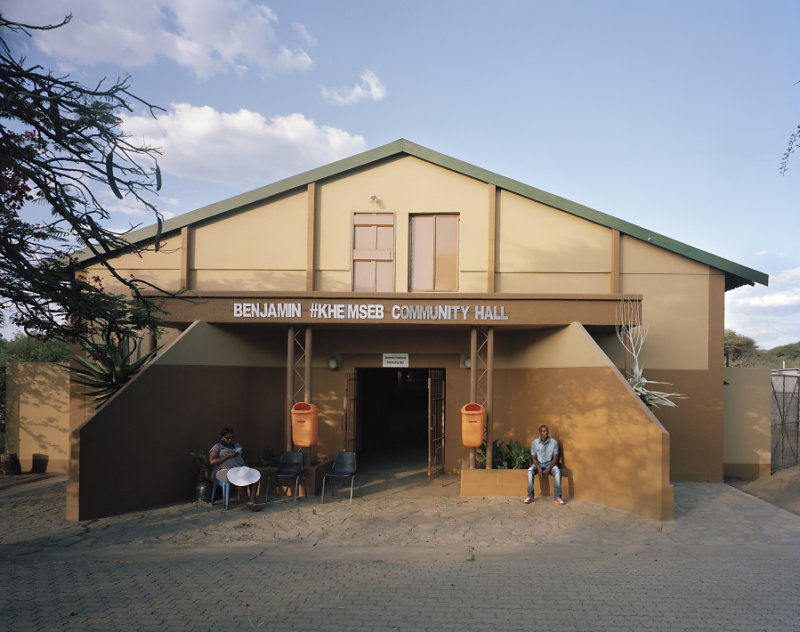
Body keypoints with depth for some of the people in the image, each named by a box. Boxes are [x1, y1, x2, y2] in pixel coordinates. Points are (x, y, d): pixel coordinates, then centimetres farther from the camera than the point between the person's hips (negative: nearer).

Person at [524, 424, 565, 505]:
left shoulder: (554, 442, -8)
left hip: (550, 463, 0)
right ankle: (530, 496, -24)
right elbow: (533, 458, -4)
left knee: (557, 471, -33)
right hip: (538, 463, 1)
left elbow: (555, 458, -7)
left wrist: (548, 469, -21)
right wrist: (539, 468, -22)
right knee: (530, 471, -31)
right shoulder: (534, 442, -6)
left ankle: (557, 497, -26)